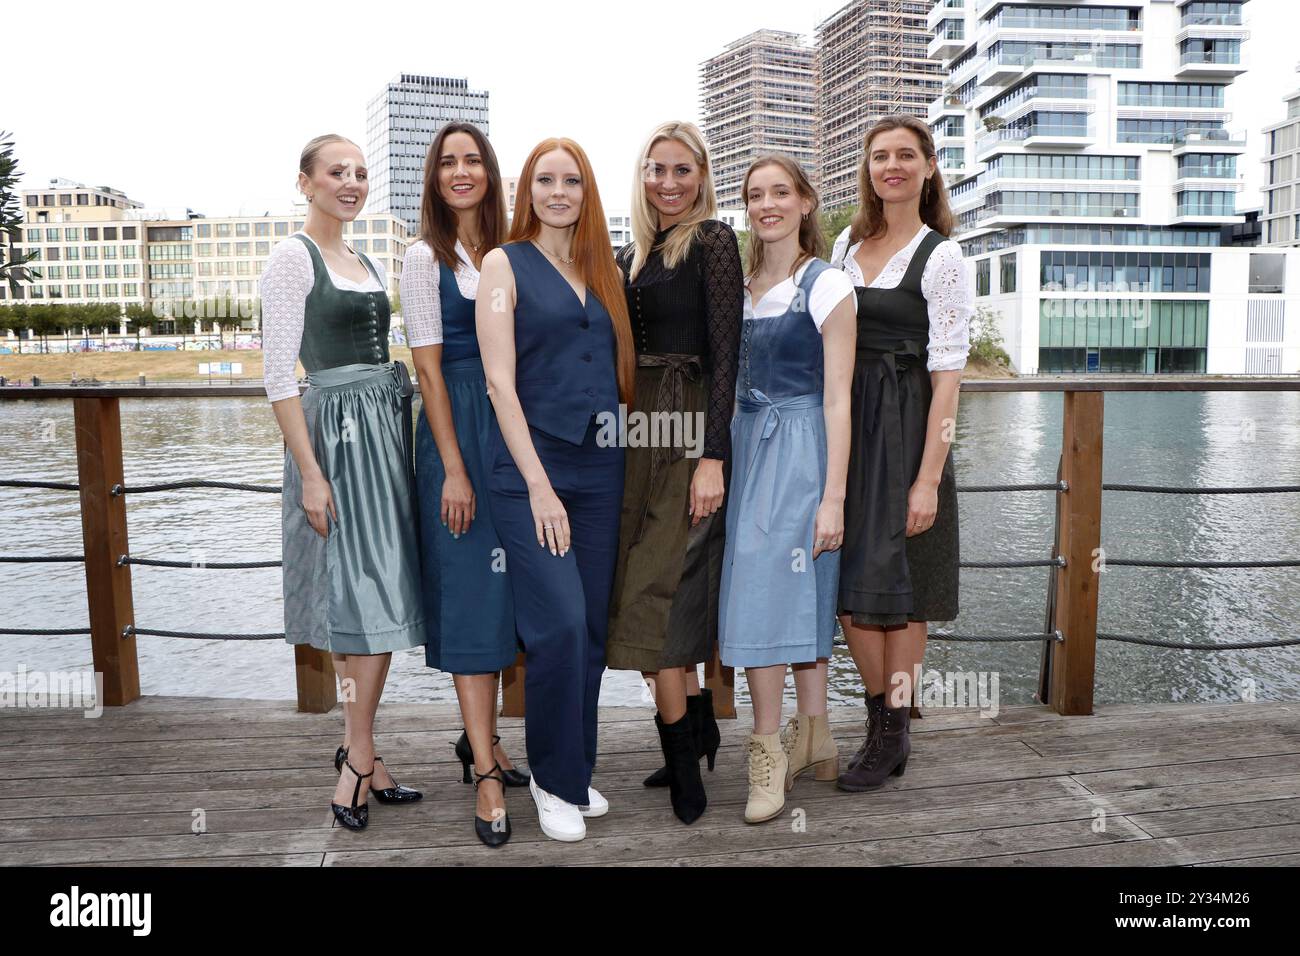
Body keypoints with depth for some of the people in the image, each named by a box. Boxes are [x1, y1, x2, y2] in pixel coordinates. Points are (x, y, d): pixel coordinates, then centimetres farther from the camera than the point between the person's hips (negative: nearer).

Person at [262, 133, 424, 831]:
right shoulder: (293, 258, -5)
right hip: (337, 430, -7)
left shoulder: (368, 265, 17)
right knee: (364, 597, -6)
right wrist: (311, 473, -16)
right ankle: (360, 755, 8)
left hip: (386, 430, 7)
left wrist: (394, 440, 14)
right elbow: (279, 375, -11)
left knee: (384, 597, 8)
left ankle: (358, 754, 19)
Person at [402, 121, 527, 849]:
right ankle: (486, 775, 1)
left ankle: (484, 739, 26)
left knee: (500, 585, 11)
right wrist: (454, 467, -14)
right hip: (457, 430, -5)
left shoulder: (507, 253, 12)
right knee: (469, 590, -4)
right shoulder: (427, 257, -3)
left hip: (512, 428, 6)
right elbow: (428, 366, -8)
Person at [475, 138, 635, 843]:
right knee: (559, 625, -12)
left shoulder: (603, 268, 15)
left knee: (592, 630, 8)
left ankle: (577, 770, 25)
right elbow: (500, 381, -8)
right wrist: (539, 485, -14)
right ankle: (554, 779, 9)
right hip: (529, 467, -5)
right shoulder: (506, 264, 0)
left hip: (600, 468, 5)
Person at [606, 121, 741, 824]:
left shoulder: (712, 241, -5)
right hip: (637, 430, 7)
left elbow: (725, 351, -12)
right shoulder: (632, 252, 17)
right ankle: (697, 723, 26)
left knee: (652, 593, -8)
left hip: (688, 434, -7)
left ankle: (682, 757, 6)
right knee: (667, 589, 10)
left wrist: (713, 457, -19)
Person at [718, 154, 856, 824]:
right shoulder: (739, 286, 13)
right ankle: (814, 743, 20)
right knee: (799, 594, 10)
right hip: (747, 442, 6)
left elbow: (836, 399, -9)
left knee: (765, 588, -11)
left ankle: (769, 754, 0)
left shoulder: (826, 285, -5)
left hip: (799, 447, -6)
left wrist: (834, 496, -14)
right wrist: (717, 465, 10)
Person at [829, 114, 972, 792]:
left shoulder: (941, 256, -5)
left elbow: (947, 374, -10)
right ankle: (883, 722, 23)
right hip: (845, 421, 6)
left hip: (905, 424, -5)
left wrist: (928, 478, -16)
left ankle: (892, 733, 17)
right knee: (847, 579, 6)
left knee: (896, 582, 0)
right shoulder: (848, 243, 12)